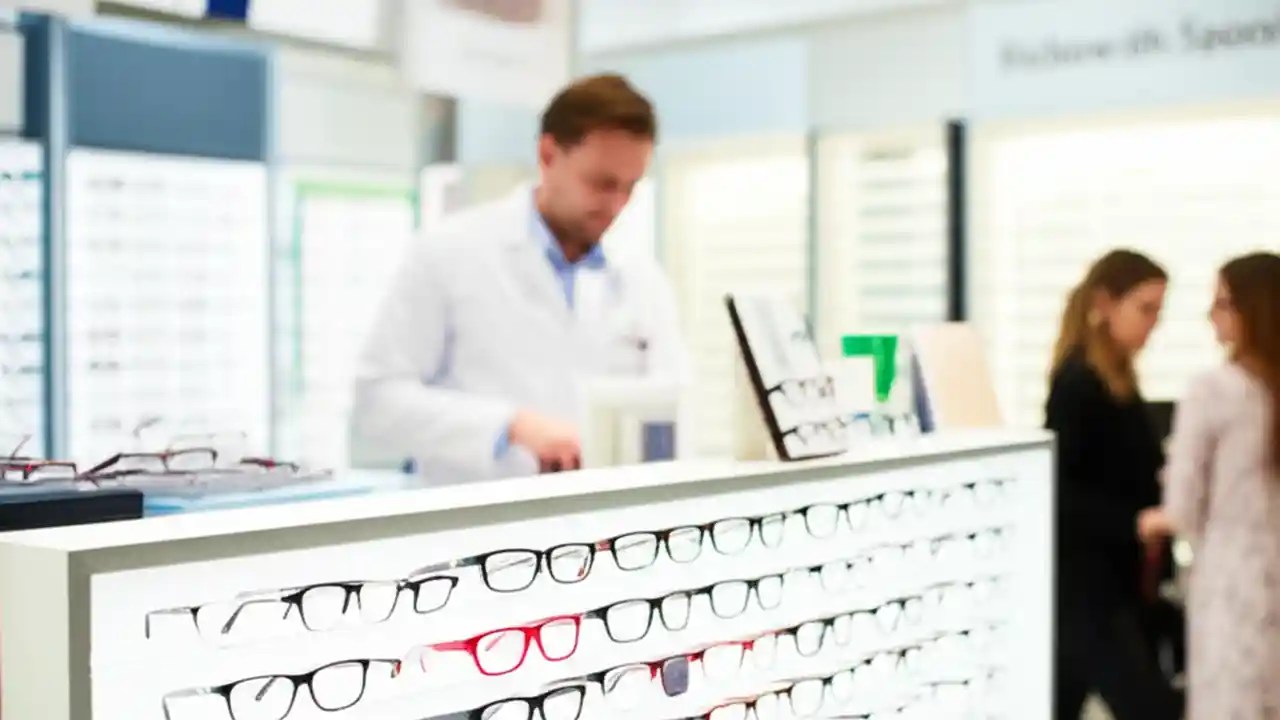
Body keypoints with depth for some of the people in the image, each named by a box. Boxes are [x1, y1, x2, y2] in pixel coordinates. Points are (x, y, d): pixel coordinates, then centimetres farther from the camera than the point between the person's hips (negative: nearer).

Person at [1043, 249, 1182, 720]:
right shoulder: (1077, 383, -16)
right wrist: (1136, 523, -26)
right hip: (1083, 580, -9)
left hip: (1111, 575, 9)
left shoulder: (1118, 382, 12)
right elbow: (1058, 491, -21)